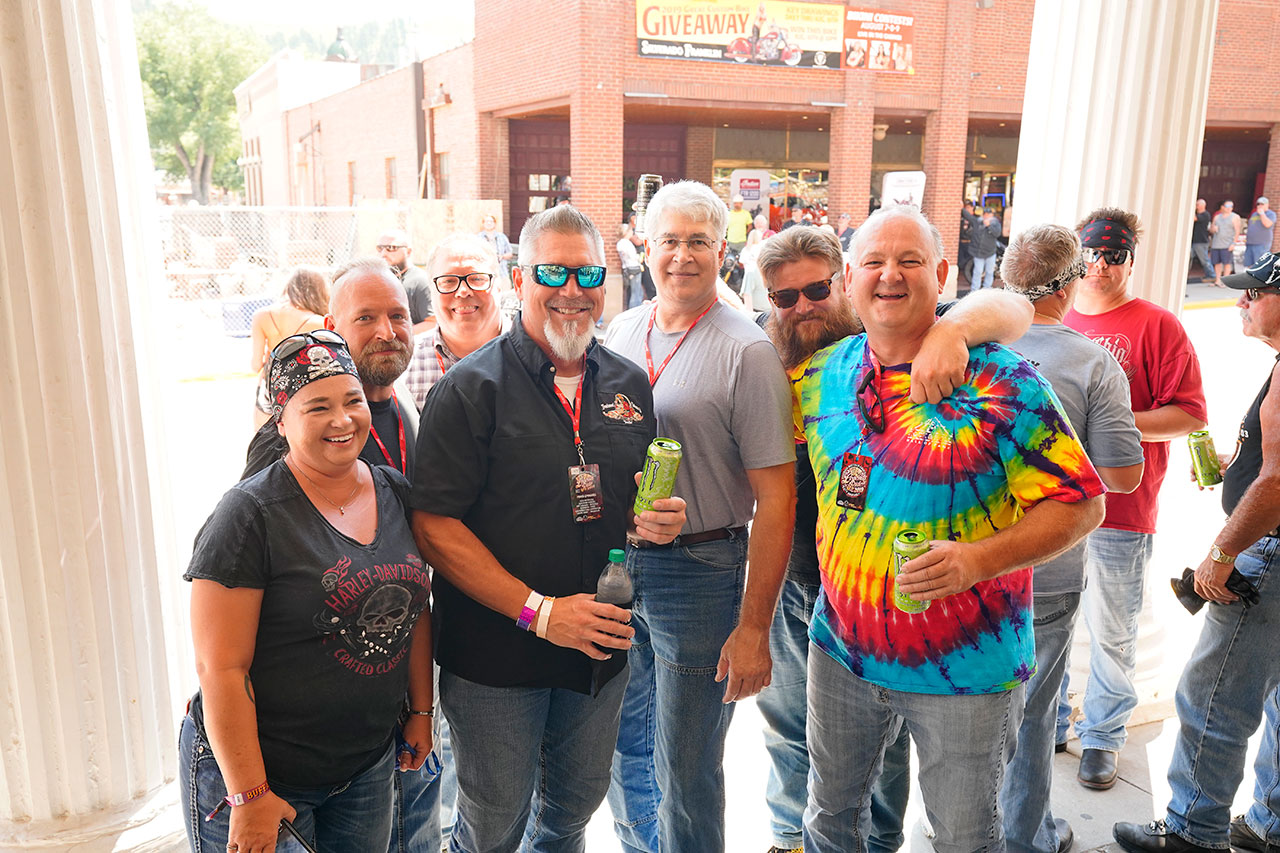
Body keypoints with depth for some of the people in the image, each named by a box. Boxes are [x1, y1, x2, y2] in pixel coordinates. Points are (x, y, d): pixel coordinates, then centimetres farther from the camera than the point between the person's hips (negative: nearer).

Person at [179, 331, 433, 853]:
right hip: (260, 769, -5)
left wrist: (421, 710, 10)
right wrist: (249, 797, -17)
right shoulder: (250, 514, -17)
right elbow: (221, 668, -18)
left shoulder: (395, 493, 1)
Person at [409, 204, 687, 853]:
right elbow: (434, 526, -18)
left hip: (600, 649, 5)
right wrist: (540, 612, -22)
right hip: (495, 657, -4)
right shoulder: (472, 387, -13)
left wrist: (654, 522, -8)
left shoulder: (629, 385, 4)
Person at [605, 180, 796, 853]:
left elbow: (775, 495, -14)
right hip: (613, 562, 6)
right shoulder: (621, 331, 5)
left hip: (697, 571, -5)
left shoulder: (746, 351, -13)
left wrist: (754, 626, -16)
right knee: (623, 745, 22)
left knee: (685, 771, 10)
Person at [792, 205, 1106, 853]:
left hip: (966, 672, -3)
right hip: (843, 652, 4)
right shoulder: (820, 375, -1)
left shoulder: (1002, 383, -15)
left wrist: (979, 559, -26)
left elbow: (1079, 502, -14)